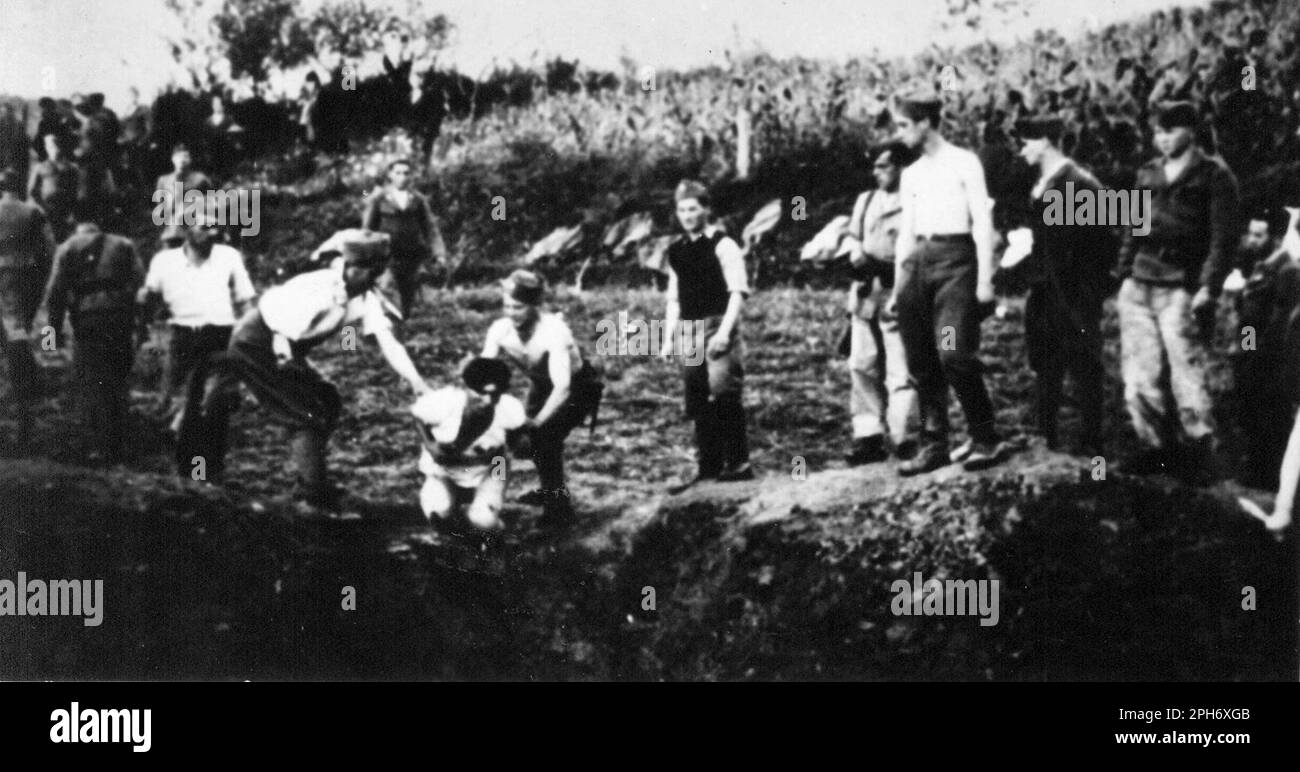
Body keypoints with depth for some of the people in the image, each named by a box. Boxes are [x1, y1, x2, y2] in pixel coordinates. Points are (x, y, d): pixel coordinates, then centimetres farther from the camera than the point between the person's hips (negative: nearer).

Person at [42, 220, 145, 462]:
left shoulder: (67, 249, 13)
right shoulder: (124, 246, 18)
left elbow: (56, 291, 2)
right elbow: (140, 282, 6)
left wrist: (55, 328, 5)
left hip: (87, 319, -2)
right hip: (121, 320, 2)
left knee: (89, 382, 2)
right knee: (117, 381, 13)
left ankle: (99, 445, -9)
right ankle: (116, 448, 15)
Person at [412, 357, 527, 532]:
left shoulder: (509, 410, -33)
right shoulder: (443, 403, -36)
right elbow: (418, 415, -12)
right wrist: (428, 444, -21)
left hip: (486, 468, 0)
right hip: (444, 465, 0)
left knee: (485, 522, -17)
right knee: (438, 514, -14)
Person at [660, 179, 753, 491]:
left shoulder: (722, 245, -5)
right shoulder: (676, 251, 13)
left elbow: (738, 292, -10)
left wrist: (724, 332, -18)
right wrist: (669, 337, 12)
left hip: (718, 328, -6)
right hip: (689, 333, 6)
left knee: (724, 397, -9)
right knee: (697, 403, 8)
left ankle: (738, 464, -1)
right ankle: (707, 468, 15)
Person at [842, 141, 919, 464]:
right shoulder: (865, 200, 19)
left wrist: (890, 268, -18)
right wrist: (858, 258, 0)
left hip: (897, 294, -7)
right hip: (865, 293, 7)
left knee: (900, 371, -7)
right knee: (861, 365, 5)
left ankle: (905, 440, -4)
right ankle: (869, 437, 10)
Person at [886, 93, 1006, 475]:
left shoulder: (963, 162, 1)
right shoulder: (911, 174, 19)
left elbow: (982, 221, -4)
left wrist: (984, 278, -13)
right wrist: (898, 287, 16)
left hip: (955, 257, -6)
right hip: (918, 261, 6)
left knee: (954, 354, -15)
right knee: (921, 362, 3)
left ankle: (986, 439, -5)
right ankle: (933, 444, 8)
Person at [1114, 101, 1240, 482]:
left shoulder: (1214, 175, 1)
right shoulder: (1147, 173, 17)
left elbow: (1223, 238, -6)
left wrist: (1208, 287, -14)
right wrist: (1125, 275, 13)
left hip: (1180, 290, -6)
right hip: (1139, 289, 6)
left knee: (1187, 376, -9)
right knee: (1138, 378, 4)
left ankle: (1203, 454, 2)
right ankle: (1157, 447, 16)